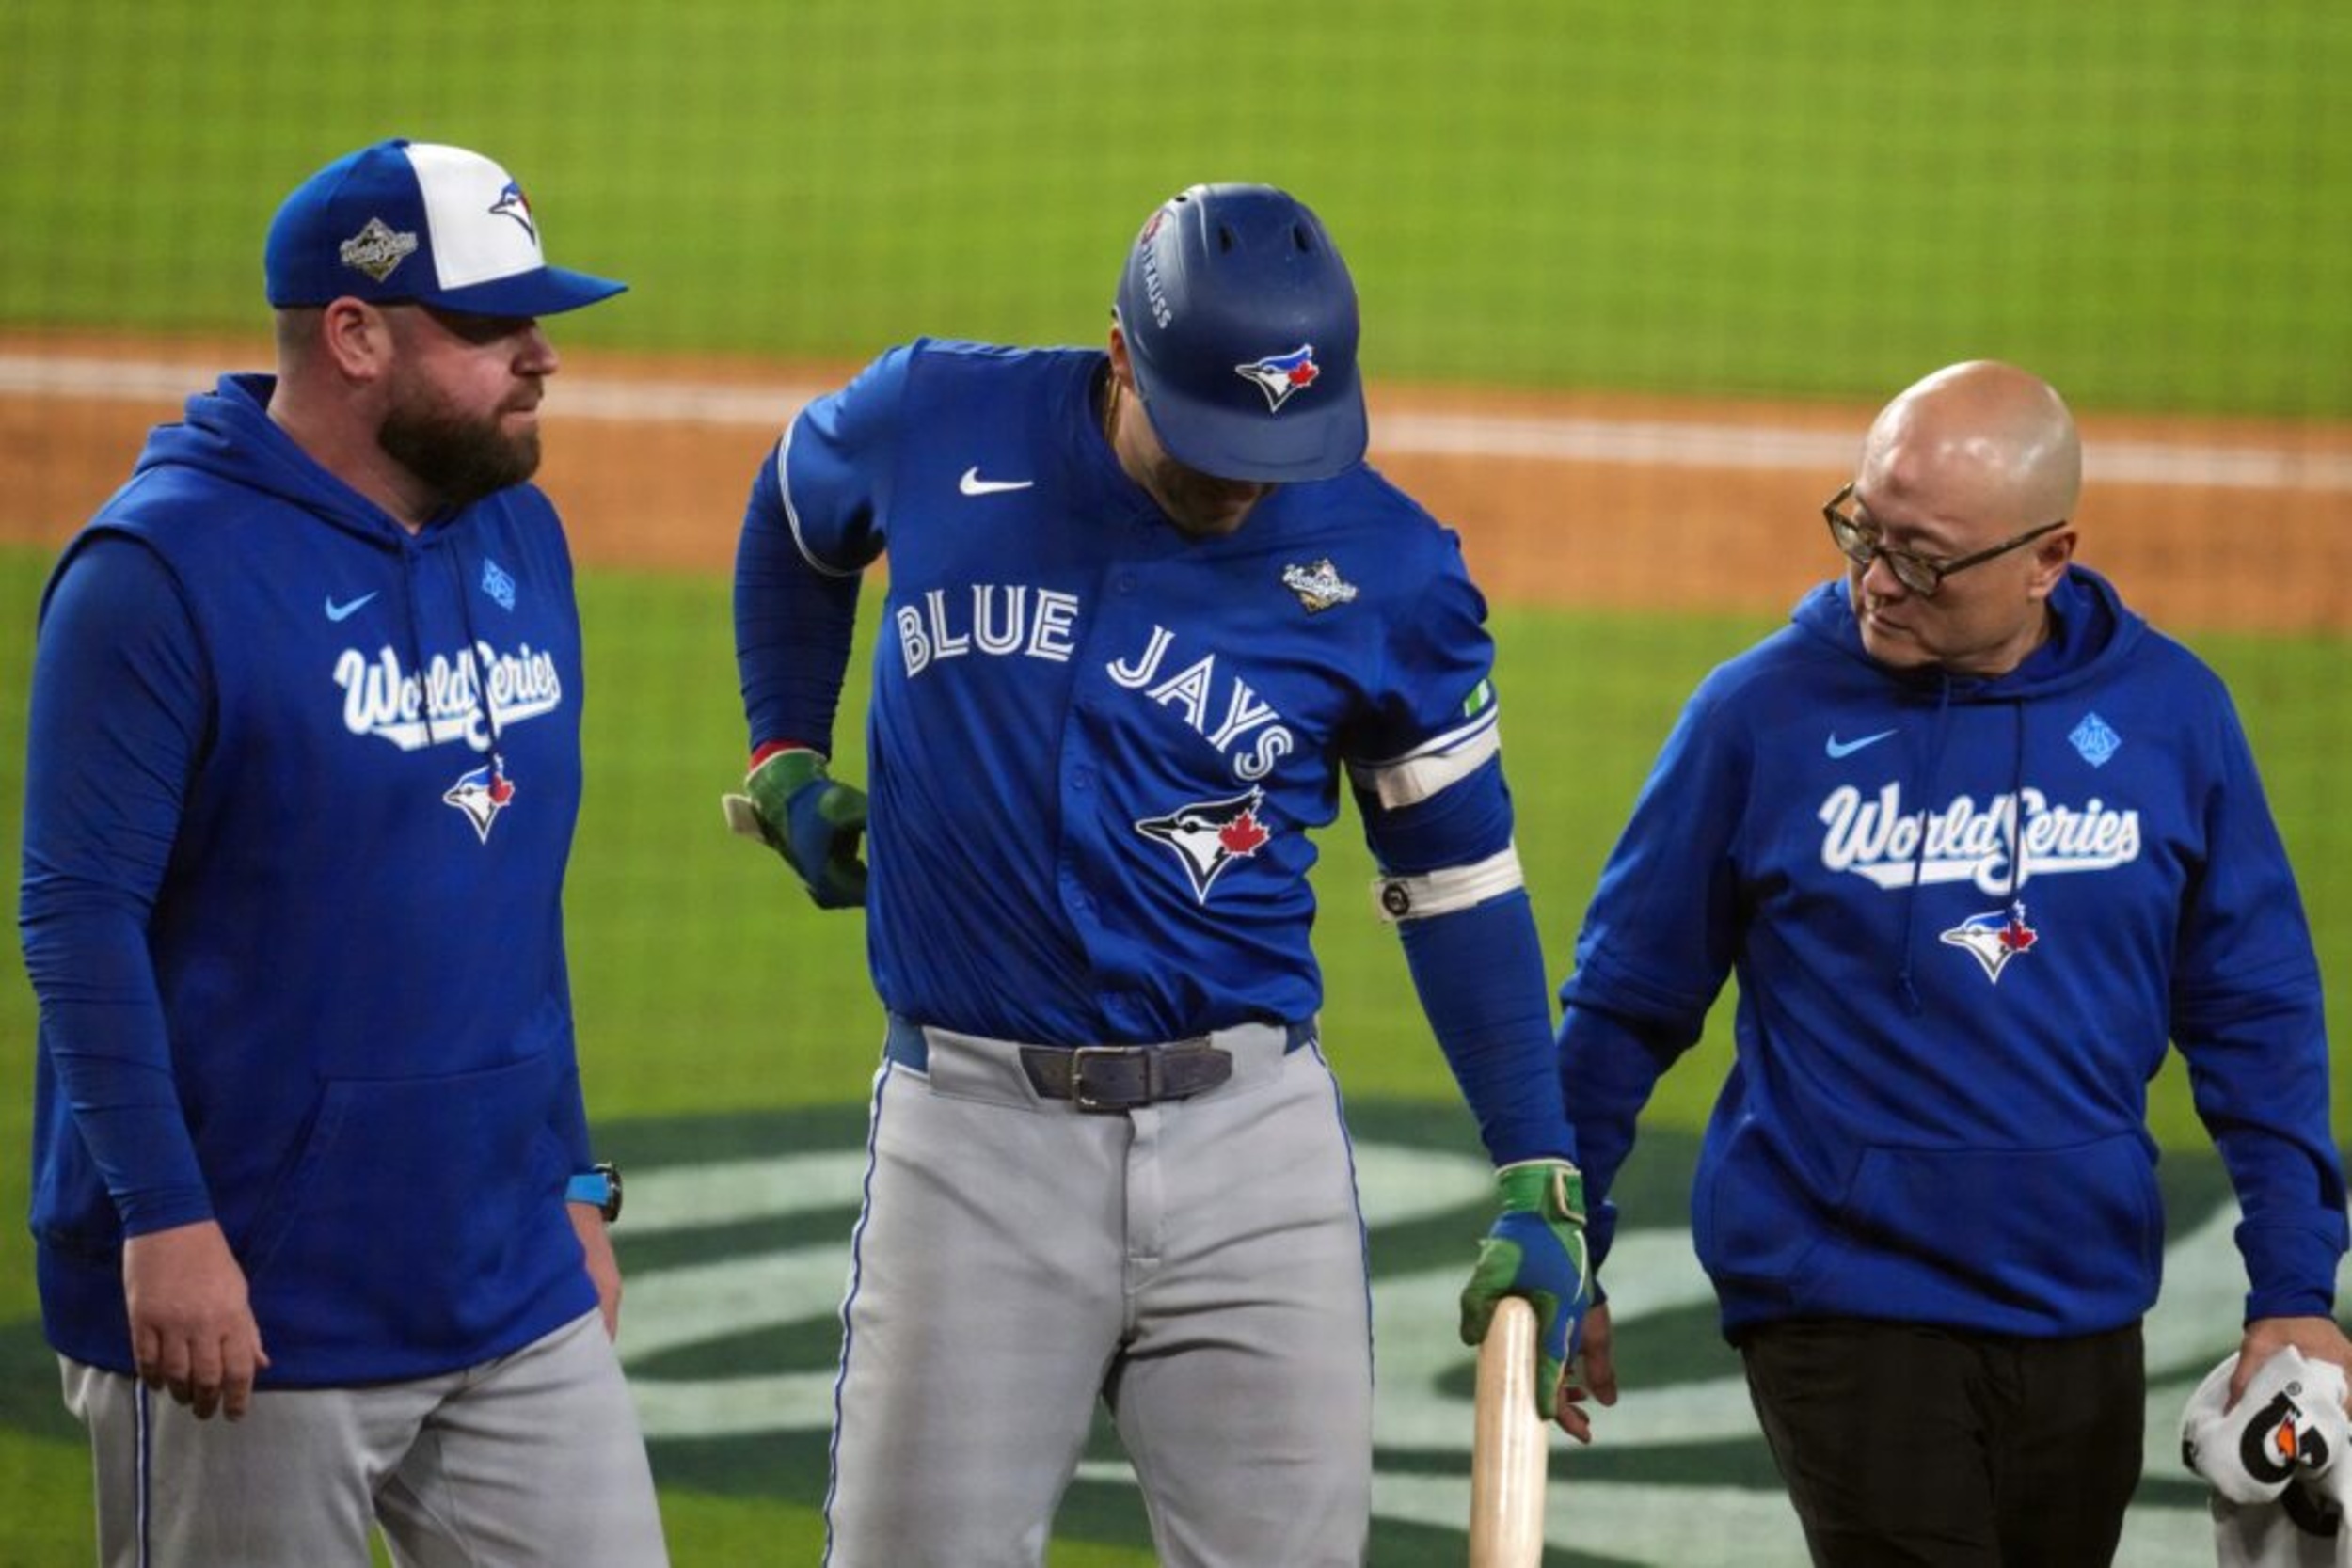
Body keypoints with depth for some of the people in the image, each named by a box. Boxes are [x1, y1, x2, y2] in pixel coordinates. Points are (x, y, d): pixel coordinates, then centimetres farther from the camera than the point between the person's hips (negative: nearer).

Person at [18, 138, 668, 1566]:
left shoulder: (521, 538, 12)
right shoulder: (163, 572, -11)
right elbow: (81, 916, -14)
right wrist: (164, 1220, -19)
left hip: (519, 1295, 7)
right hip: (248, 1305, -7)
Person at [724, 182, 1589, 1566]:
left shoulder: (1391, 568, -5)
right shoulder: (937, 425, -4)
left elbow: (1460, 875, 5)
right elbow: (796, 524, 21)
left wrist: (1539, 1179, 2)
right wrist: (786, 763, 16)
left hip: (1248, 1143, 0)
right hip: (972, 1135, 0)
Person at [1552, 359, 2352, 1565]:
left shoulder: (2169, 710, 0)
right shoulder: (1763, 709, -7)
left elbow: (2252, 1013, 6)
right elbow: (1627, 1003, 3)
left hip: (2083, 1317, 3)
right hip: (1843, 1312, -3)